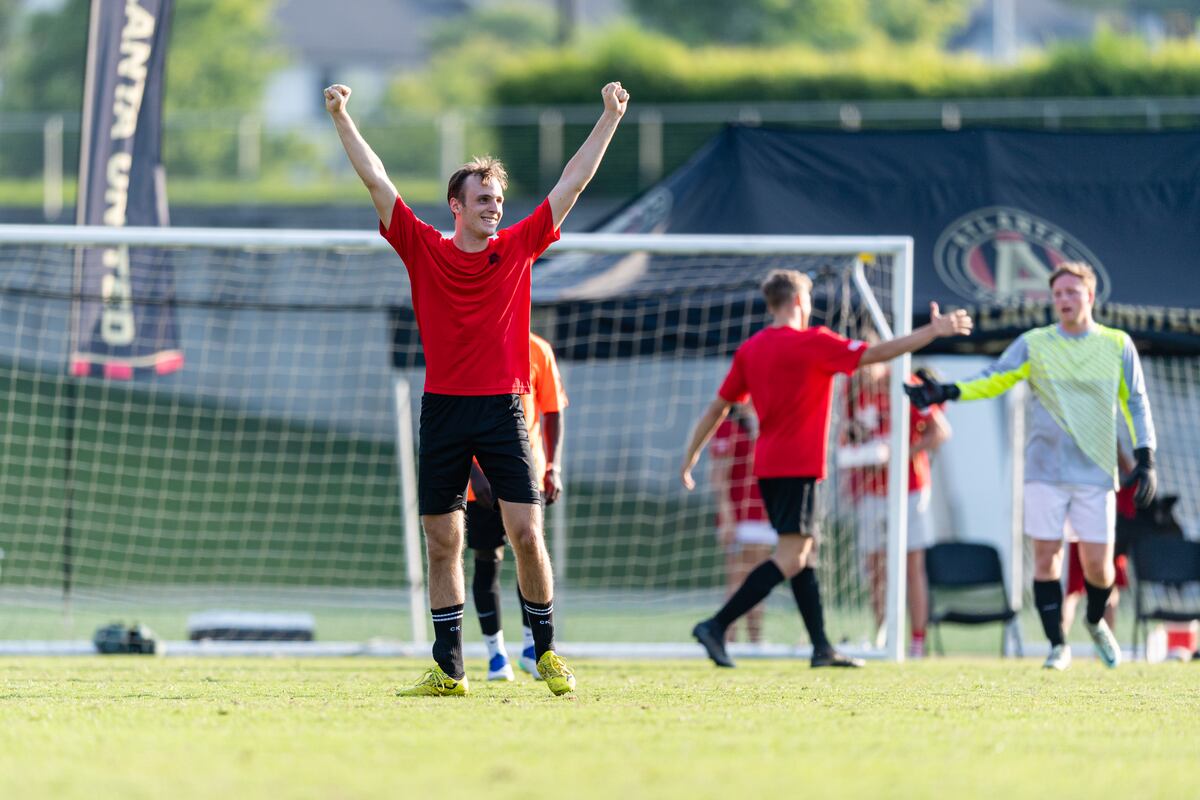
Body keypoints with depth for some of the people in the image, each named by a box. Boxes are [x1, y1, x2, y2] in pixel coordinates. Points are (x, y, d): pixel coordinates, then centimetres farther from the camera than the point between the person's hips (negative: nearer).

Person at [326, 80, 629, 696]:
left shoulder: (518, 247, 7)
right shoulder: (423, 249, 4)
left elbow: (573, 182, 10)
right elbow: (376, 180, 2)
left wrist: (610, 118, 9)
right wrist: (341, 119, -2)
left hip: (503, 409, 0)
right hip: (442, 409, 0)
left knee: (527, 532, -8)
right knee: (443, 544, 3)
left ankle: (545, 649, 6)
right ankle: (448, 669, 7)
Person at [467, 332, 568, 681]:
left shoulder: (538, 351, 2)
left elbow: (552, 413, 7)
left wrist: (554, 468, -5)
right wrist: (474, 472, -17)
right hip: (480, 476, -1)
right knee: (486, 560, 0)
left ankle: (532, 646, 1)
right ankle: (496, 654, 7)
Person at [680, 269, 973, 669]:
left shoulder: (750, 349, 10)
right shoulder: (812, 342, -10)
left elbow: (717, 407, 13)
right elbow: (876, 354, -11)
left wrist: (690, 456, 21)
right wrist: (933, 332, -5)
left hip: (768, 466, 8)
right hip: (797, 467, -8)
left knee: (801, 556, 13)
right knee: (789, 559, -10)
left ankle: (822, 647, 14)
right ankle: (716, 626, -19)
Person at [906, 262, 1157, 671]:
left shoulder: (1117, 345, 5)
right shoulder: (1033, 345, 3)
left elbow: (1135, 403, 10)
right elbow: (991, 380, 2)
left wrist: (1145, 459, 2)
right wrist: (947, 392, -15)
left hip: (1096, 474, 0)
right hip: (1045, 472, 0)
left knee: (1098, 566, -2)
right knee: (1046, 556, -5)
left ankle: (1096, 622, 29)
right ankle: (1057, 645, 8)